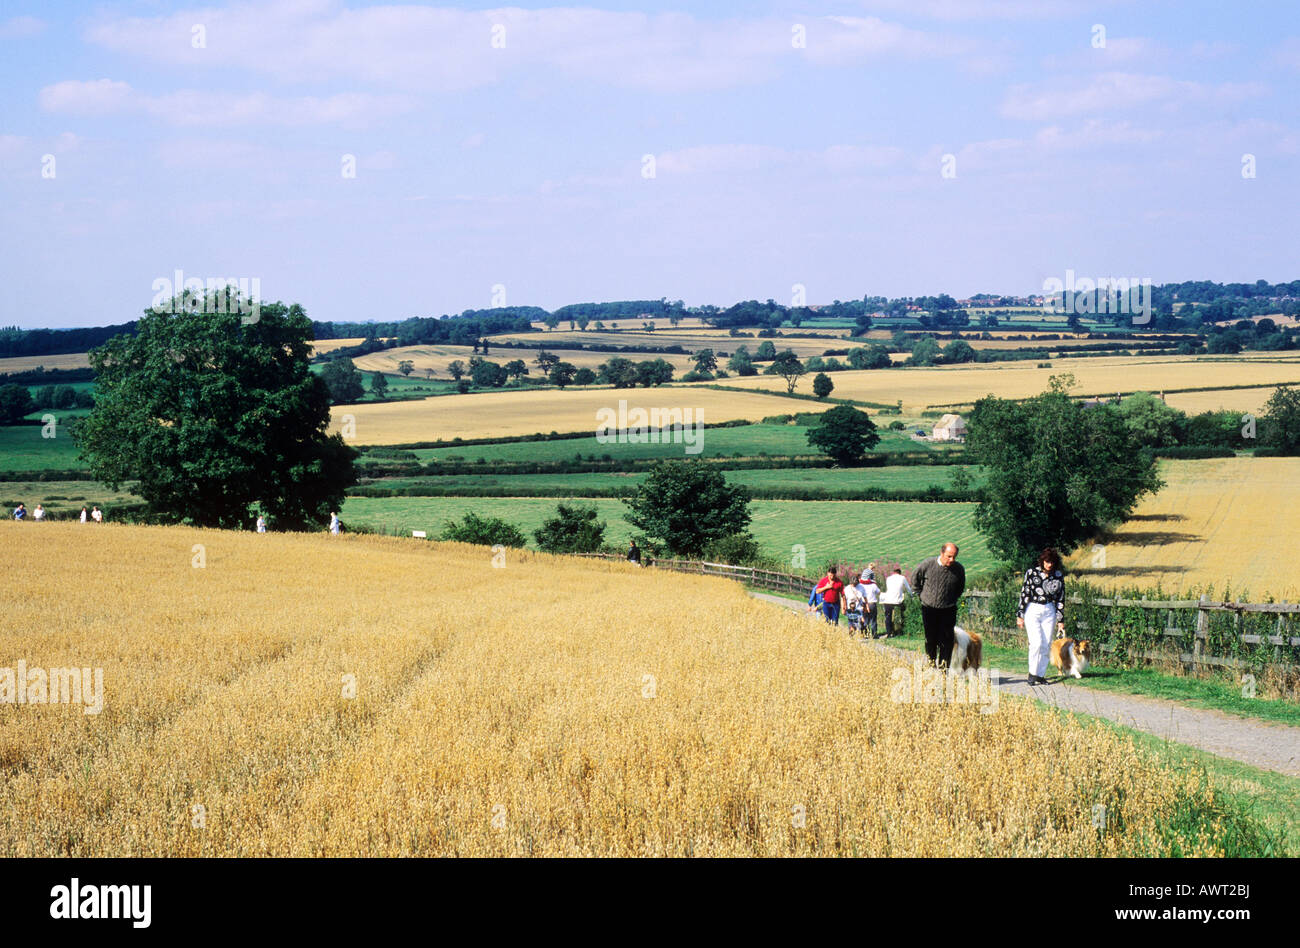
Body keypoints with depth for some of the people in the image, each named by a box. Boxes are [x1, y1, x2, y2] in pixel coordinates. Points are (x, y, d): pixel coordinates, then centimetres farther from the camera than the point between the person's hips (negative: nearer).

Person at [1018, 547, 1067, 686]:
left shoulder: (1058, 575, 2)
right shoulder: (1031, 572, -5)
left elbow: (1060, 599, 6)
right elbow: (1024, 594, -1)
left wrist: (1061, 620, 5)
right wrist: (1020, 616, -2)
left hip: (1049, 612, 3)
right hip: (1032, 611, -3)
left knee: (1046, 644, 0)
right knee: (1036, 642, -15)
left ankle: (1041, 674, 10)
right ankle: (1032, 673, -3)